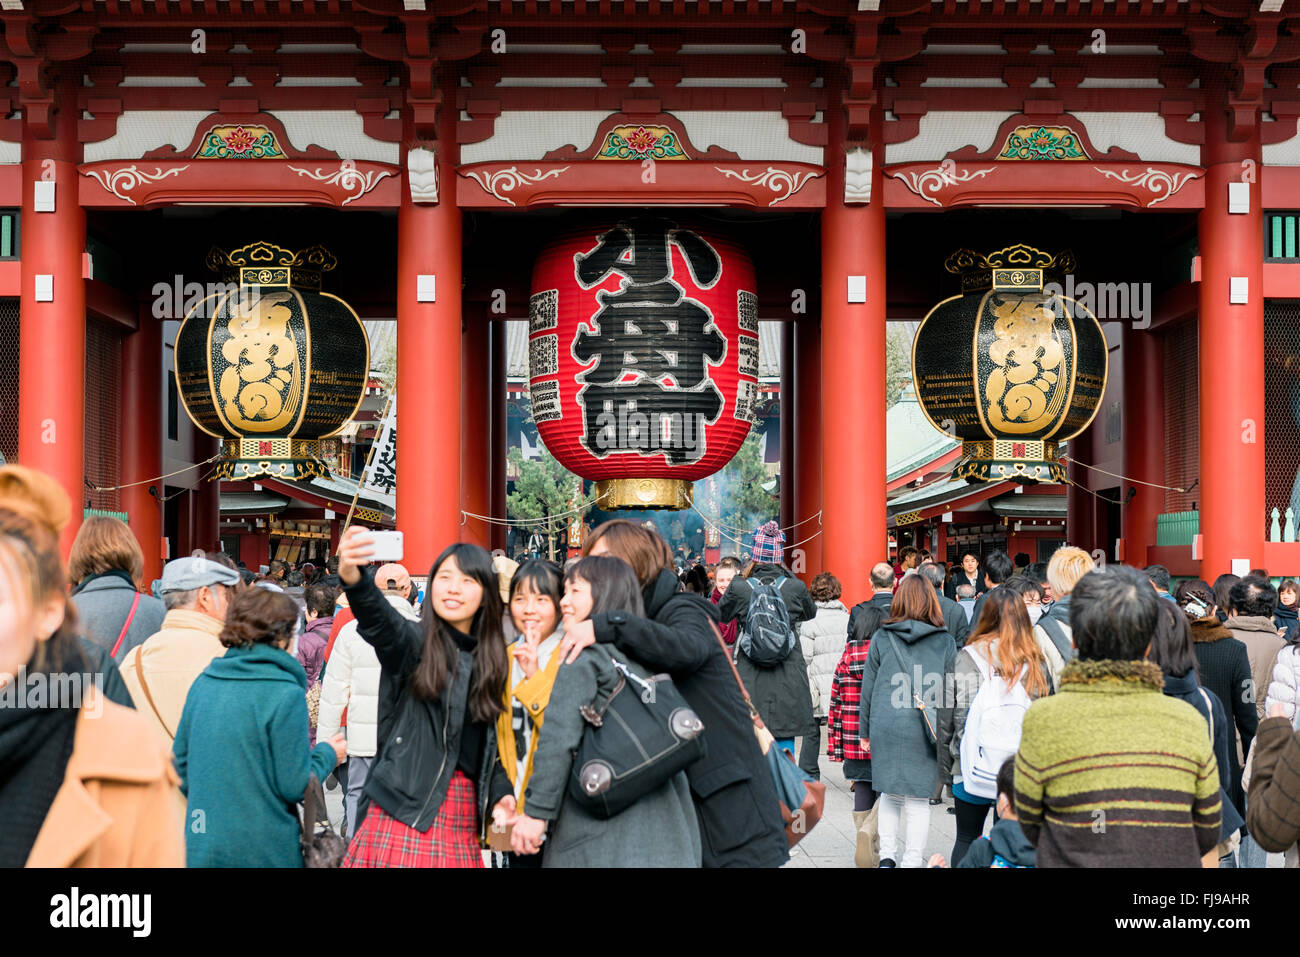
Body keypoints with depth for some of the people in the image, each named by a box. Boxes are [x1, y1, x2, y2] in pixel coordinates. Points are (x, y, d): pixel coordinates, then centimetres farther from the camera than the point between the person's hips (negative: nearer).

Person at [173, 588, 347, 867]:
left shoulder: (204, 683, 4)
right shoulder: (286, 695, -14)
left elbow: (180, 764, 10)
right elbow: (294, 786, -14)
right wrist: (327, 755, 4)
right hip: (264, 852, -6)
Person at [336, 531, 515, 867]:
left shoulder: (491, 661, 12)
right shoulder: (415, 642, -4)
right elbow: (379, 620, -27)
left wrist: (500, 794, -1)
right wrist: (352, 578, -47)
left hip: (464, 812, 5)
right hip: (407, 808, -5)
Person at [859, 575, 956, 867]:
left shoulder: (882, 637, 3)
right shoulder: (945, 641, 1)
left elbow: (868, 687, 7)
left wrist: (865, 730, 16)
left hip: (886, 727, 1)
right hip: (923, 732, -1)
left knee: (890, 794, 15)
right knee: (918, 799, 5)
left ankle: (887, 855, 11)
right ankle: (912, 861, 7)